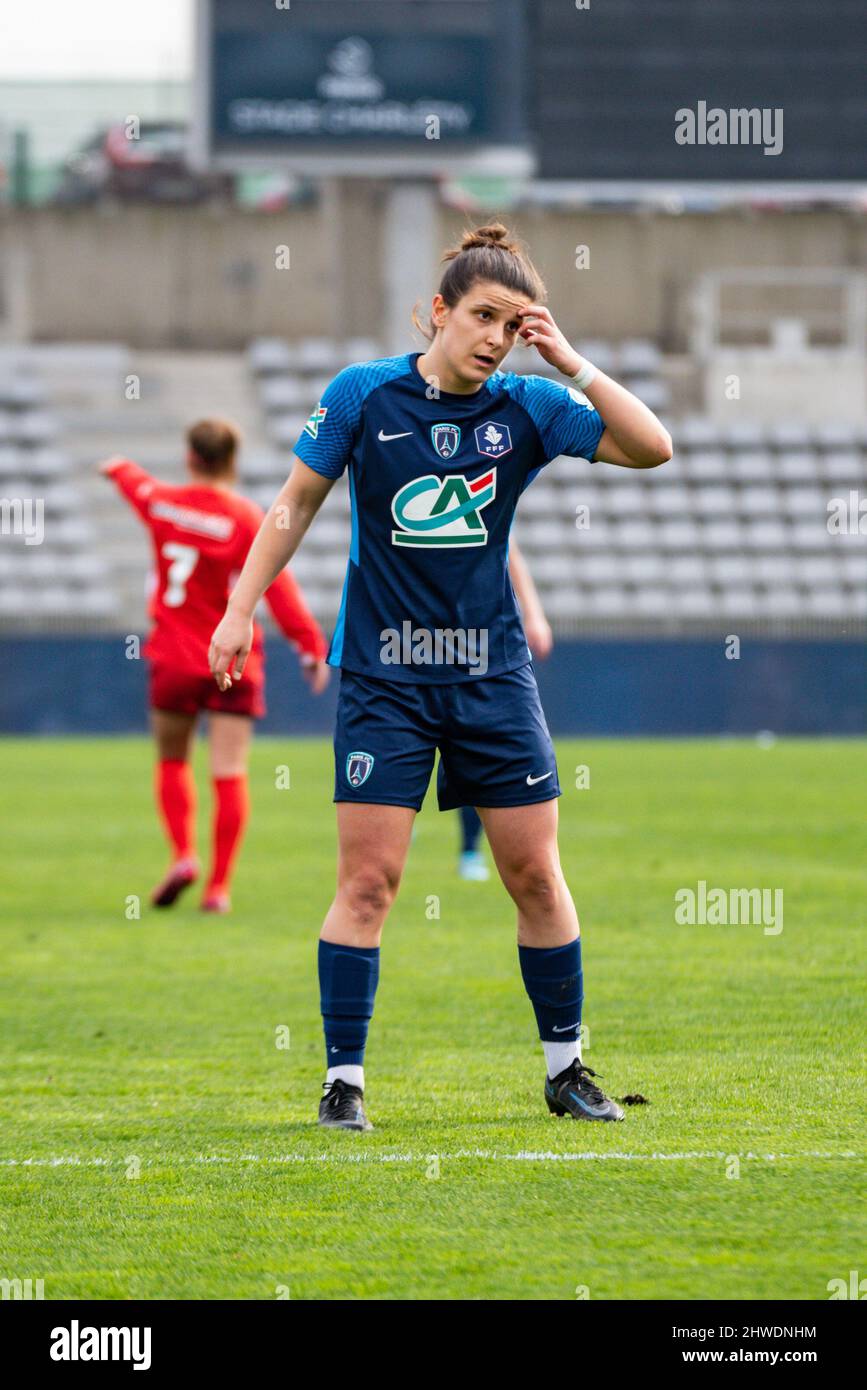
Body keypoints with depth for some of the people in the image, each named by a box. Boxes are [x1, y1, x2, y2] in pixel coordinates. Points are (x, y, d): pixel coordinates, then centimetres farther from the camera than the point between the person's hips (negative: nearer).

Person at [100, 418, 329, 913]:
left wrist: (119, 468, 49)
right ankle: (220, 885, -6)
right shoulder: (246, 519, -10)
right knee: (230, 773, -2)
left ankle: (183, 854, -2)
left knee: (173, 761, 18)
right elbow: (278, 585, -16)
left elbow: (137, 484, 25)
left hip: (175, 659, 2)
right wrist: (311, 644, -14)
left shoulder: (161, 502, 1)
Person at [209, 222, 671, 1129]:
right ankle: (343, 1079, 1)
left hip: (493, 672, 2)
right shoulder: (363, 394, -5)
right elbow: (297, 500, 5)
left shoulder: (527, 406, -1)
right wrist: (242, 607, 2)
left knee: (535, 875, 5)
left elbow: (651, 447, -8)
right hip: (383, 672, -2)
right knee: (368, 879, -7)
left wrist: (570, 363, -14)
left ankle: (566, 1069, 17)